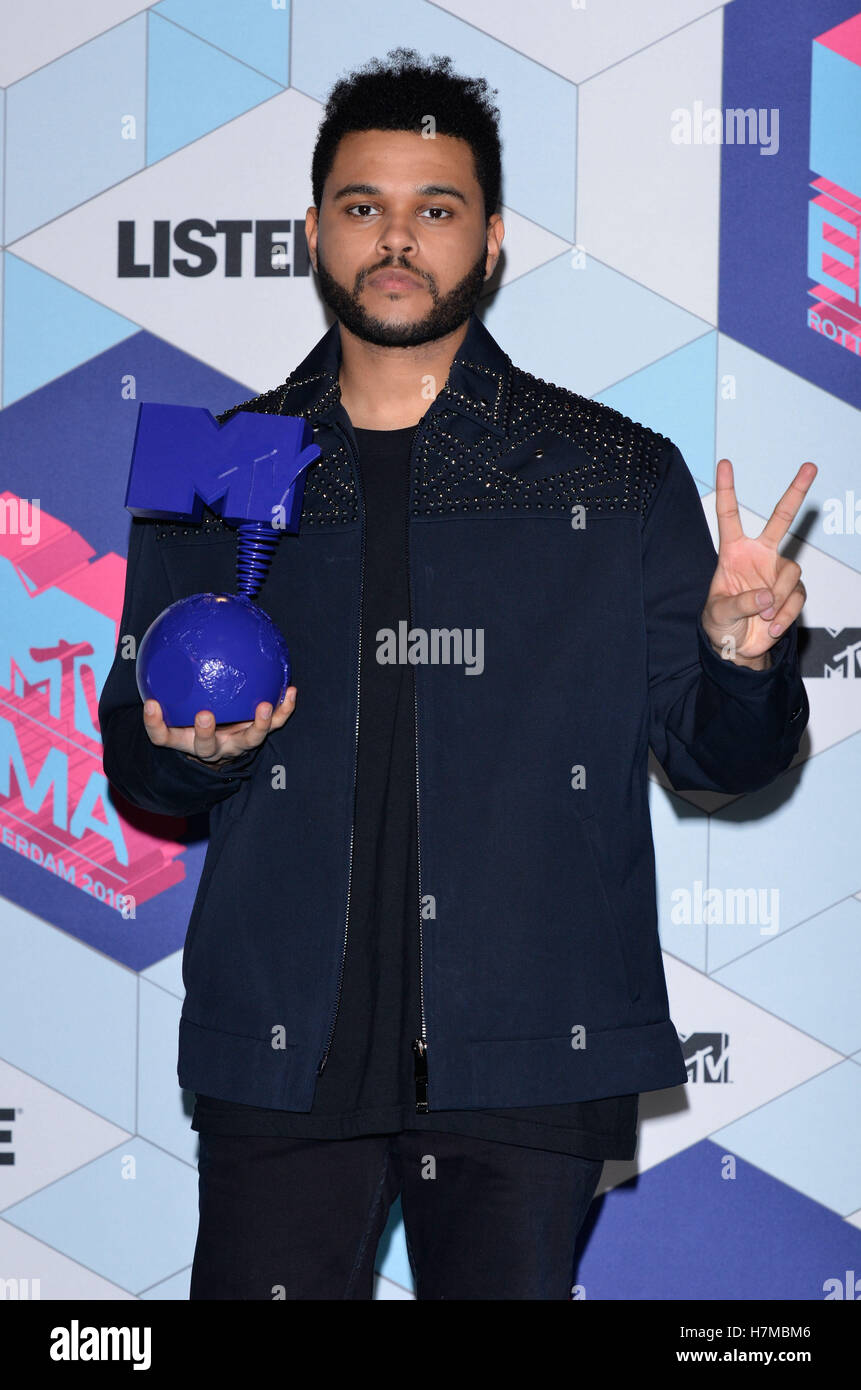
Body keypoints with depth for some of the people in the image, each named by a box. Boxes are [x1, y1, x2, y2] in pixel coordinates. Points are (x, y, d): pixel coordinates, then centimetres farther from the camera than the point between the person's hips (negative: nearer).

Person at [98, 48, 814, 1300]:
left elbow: (715, 754, 5)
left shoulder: (622, 478, 5)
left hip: (527, 1060, -1)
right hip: (282, 1049, 1)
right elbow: (139, 761, 13)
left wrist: (742, 654, -16)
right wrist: (193, 748, -10)